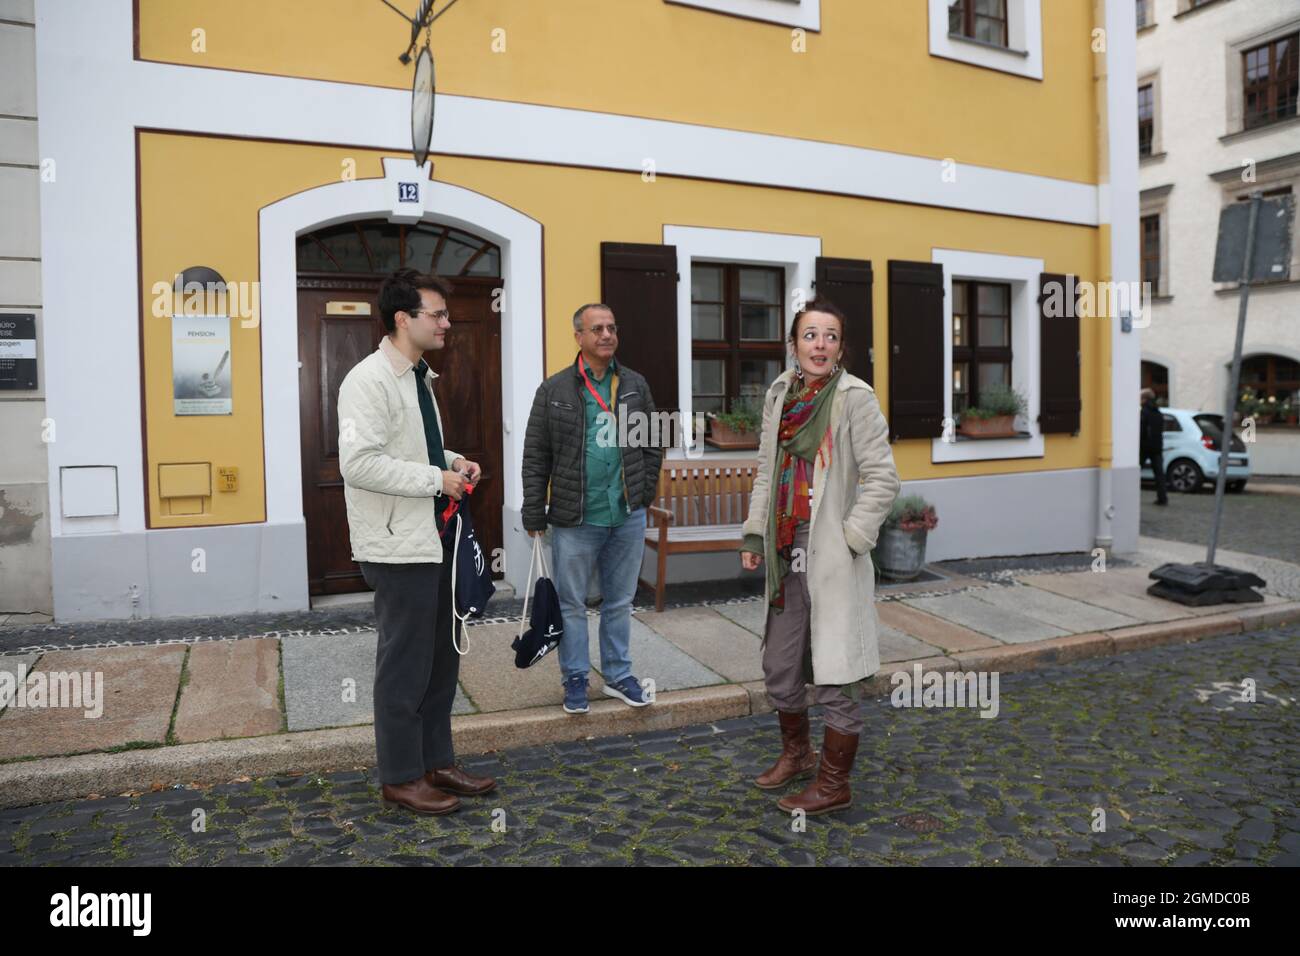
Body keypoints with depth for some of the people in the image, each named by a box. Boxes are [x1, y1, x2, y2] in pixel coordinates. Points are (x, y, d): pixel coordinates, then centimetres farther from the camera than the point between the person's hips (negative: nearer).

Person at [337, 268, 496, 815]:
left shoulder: (419, 377, 15)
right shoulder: (369, 380, -16)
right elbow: (358, 462, -25)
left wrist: (453, 461, 6)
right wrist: (437, 478, -20)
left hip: (434, 540, 10)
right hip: (399, 548, -10)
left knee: (441, 660, 17)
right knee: (405, 667, 3)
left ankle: (436, 763, 31)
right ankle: (401, 778, 19)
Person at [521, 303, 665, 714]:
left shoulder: (636, 385, 7)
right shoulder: (554, 390, -2)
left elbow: (653, 443, 13)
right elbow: (536, 457, -3)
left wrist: (645, 490, 3)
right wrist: (534, 515, -6)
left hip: (627, 516, 3)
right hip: (575, 518, -2)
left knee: (620, 601, 13)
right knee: (572, 603, 7)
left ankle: (618, 675, 27)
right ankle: (576, 678, 22)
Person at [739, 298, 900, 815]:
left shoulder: (855, 398, -10)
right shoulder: (779, 395, 8)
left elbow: (882, 479, -12)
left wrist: (849, 539, -16)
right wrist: (754, 534, 9)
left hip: (833, 558, -6)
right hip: (787, 555, 7)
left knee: (834, 677, 3)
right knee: (778, 667, 18)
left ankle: (834, 784, 21)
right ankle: (796, 753, 42)